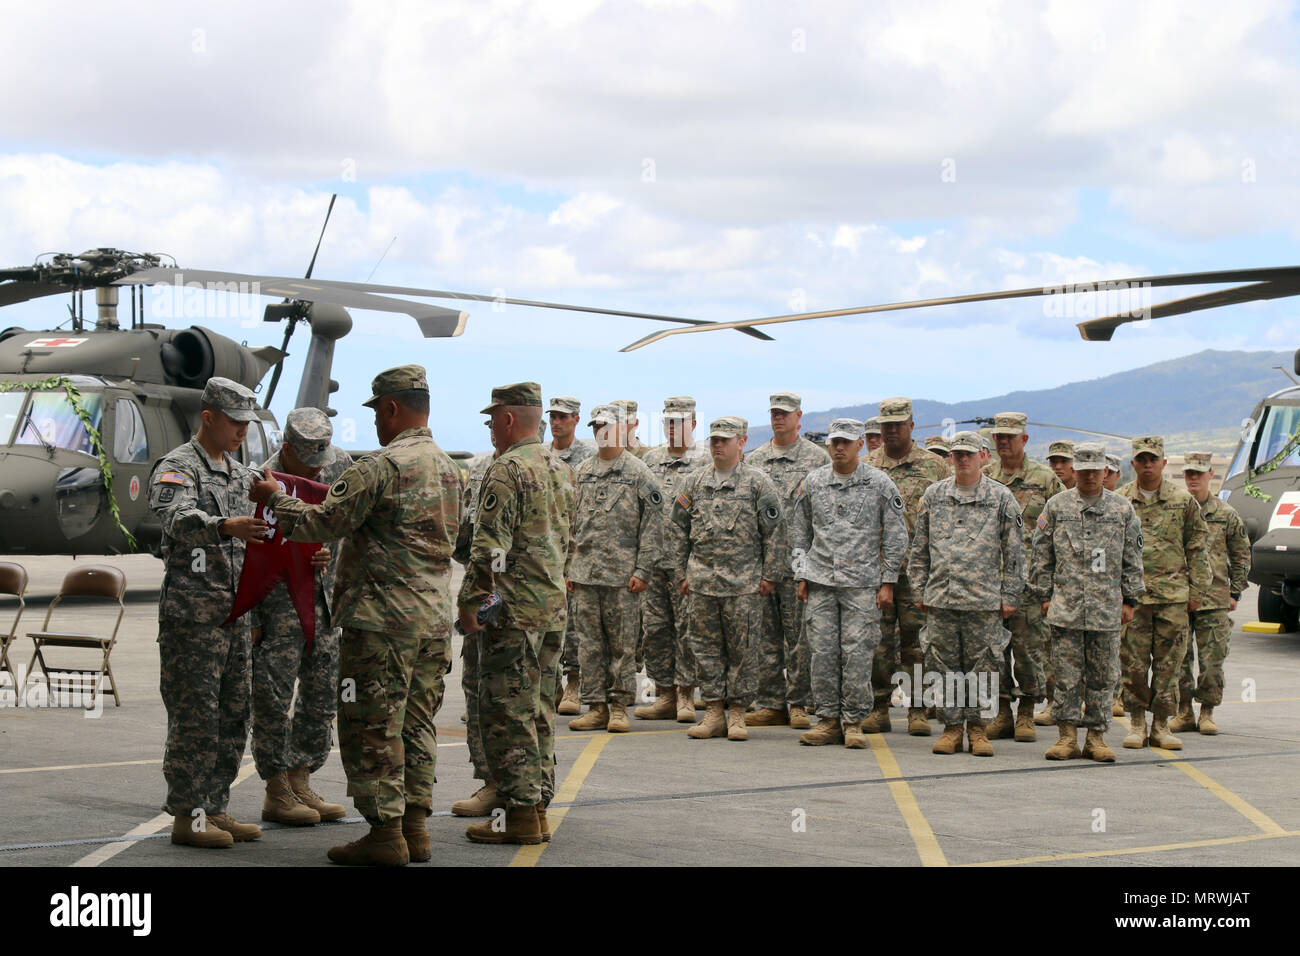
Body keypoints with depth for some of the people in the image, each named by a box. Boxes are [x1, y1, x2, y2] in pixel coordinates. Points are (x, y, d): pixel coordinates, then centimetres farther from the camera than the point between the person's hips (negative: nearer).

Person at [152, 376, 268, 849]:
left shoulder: (240, 473, 18)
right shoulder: (178, 466, -8)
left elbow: (257, 535, 25)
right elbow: (178, 519, -28)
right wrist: (226, 526, -46)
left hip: (233, 612, 8)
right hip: (191, 612, -8)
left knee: (233, 716, 10)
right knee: (195, 716, -6)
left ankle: (214, 810, 18)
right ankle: (187, 816, 1)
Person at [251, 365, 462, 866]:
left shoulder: (382, 466, -14)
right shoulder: (448, 468, 14)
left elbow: (320, 523, -12)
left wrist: (275, 499, 6)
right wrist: (338, 494, 29)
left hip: (383, 617, -8)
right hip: (435, 617, 8)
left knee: (372, 726, -2)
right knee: (416, 723, 13)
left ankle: (384, 832, -1)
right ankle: (414, 828, 16)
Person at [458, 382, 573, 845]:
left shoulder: (507, 470, -14)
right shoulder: (561, 468, 14)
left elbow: (490, 547, -19)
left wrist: (471, 601, -15)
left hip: (514, 609, -9)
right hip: (555, 606, 9)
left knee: (507, 712, -4)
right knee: (539, 711, 13)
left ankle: (521, 815, -5)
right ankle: (539, 807, 17)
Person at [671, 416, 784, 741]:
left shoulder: (758, 482, 0)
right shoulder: (694, 482, 10)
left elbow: (773, 532, -1)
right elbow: (680, 531, 14)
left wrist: (769, 575, -4)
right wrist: (681, 573, 9)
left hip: (744, 582, -3)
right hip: (702, 580, 4)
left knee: (743, 650, 0)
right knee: (706, 648, 5)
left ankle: (737, 714, 8)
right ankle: (713, 712, 12)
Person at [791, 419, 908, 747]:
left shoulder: (880, 484, 0)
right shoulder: (812, 483, 7)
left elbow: (896, 536, 2)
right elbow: (799, 533, 15)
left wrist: (887, 582, -2)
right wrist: (802, 576, 8)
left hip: (862, 582, -2)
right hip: (820, 582, 3)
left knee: (857, 652, -4)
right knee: (821, 651, 1)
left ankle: (854, 721, 5)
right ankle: (828, 719, 10)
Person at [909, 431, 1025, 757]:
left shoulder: (1001, 498, 3)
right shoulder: (933, 495, 10)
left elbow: (1014, 551, 4)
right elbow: (919, 548, 15)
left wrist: (1010, 596, 0)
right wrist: (920, 591, 10)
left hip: (984, 600, -2)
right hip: (940, 598, 2)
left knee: (981, 666, 0)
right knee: (945, 665, 4)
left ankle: (977, 728, 11)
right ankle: (952, 727, 12)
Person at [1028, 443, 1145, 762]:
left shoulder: (1122, 508, 8)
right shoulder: (1056, 506, 6)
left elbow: (1132, 558, 11)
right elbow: (1041, 554, 8)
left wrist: (1129, 599, 6)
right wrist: (1043, 595, 3)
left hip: (1107, 608, 1)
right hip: (1065, 606, -1)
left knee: (1103, 675, 4)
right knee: (1067, 673, 0)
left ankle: (1097, 735, 11)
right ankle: (1067, 734, 7)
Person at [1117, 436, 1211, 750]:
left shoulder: (1183, 501, 6)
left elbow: (1196, 550, 9)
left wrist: (1197, 591, 5)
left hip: (1174, 596, 0)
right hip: (1131, 594, 0)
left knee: (1169, 663, 2)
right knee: (1133, 662, 0)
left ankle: (1161, 724, 9)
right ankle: (1136, 723, 11)